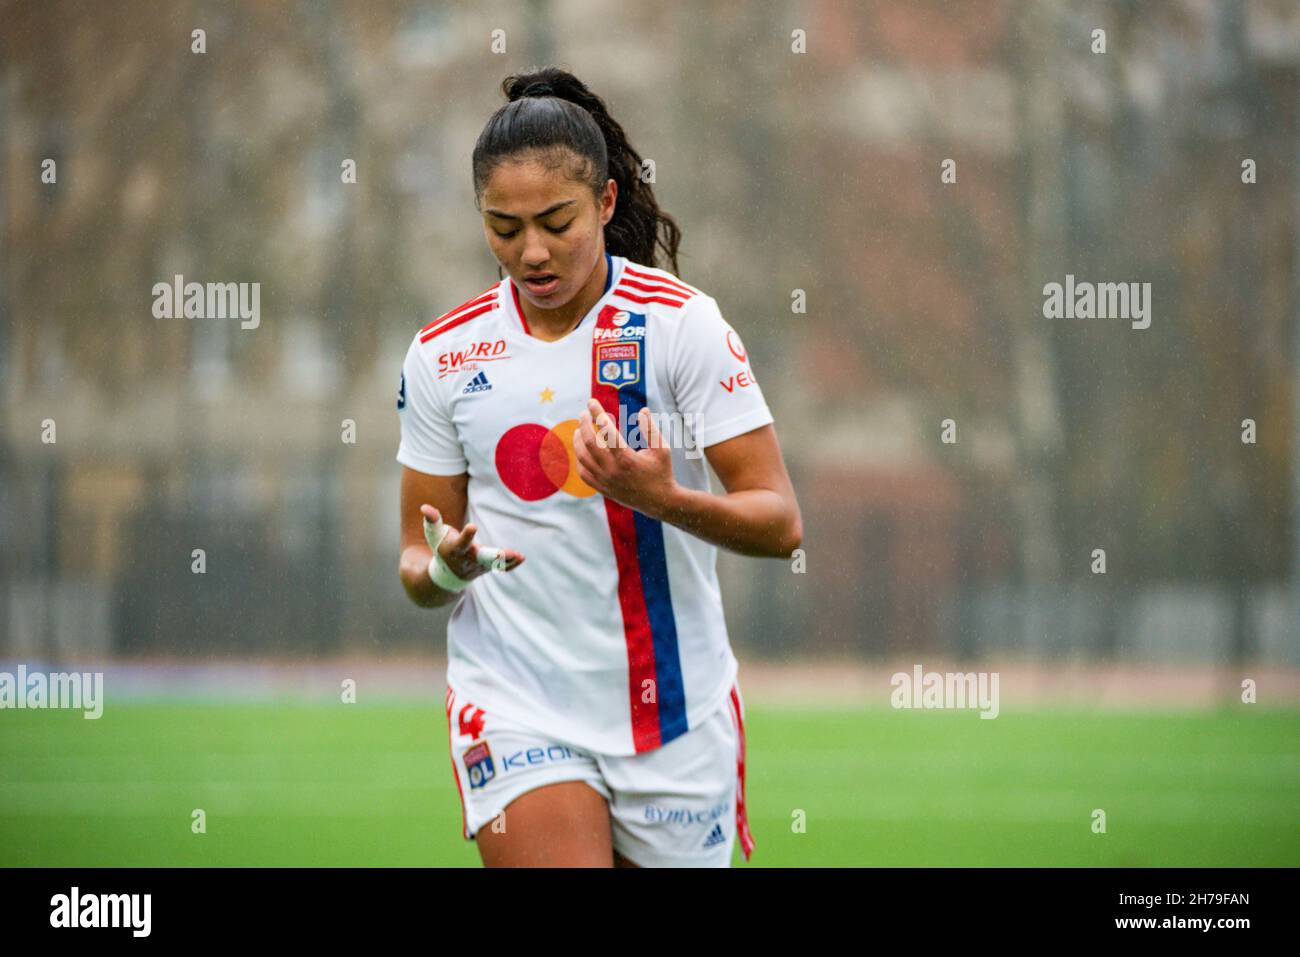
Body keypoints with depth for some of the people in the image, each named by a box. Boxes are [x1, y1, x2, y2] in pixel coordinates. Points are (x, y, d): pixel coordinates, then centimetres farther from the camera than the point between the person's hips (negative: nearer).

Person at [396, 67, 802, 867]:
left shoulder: (682, 322, -6)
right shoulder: (444, 354, 2)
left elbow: (780, 523, -9)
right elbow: (418, 561, 9)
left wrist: (663, 498, -28)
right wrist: (444, 568, -16)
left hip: (678, 710, 0)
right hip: (515, 706, 0)